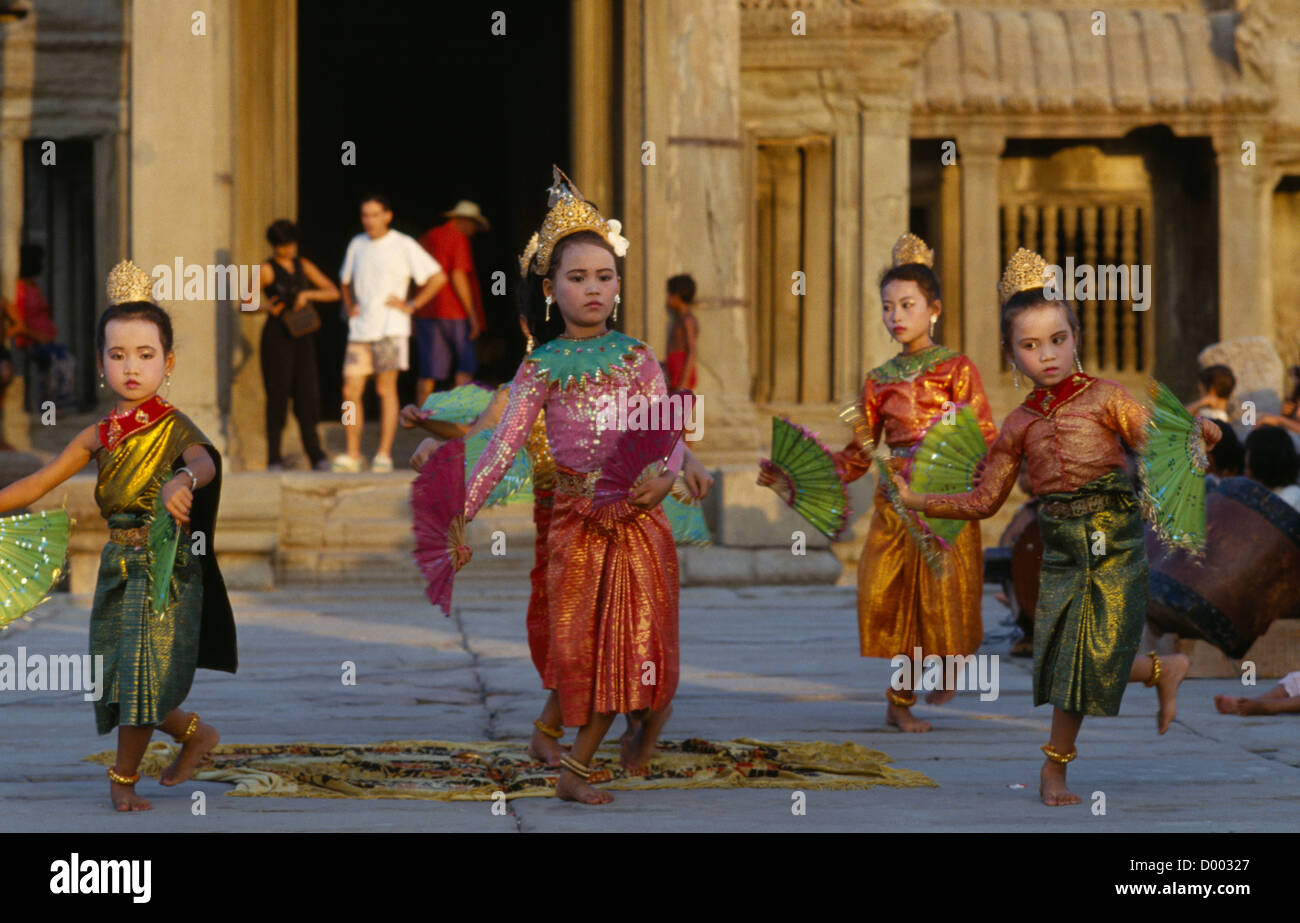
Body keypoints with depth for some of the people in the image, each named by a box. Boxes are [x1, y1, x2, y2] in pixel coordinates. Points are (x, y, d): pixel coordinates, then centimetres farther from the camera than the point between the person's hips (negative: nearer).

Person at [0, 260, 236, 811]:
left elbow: (204, 462, -30)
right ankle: (194, 733, 32)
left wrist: (183, 480, -52)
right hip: (117, 567, 5)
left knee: (145, 673, -7)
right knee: (116, 679, 8)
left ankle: (124, 777, 11)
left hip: (165, 565, -5)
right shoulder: (98, 436, 6)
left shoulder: (174, 429, -8)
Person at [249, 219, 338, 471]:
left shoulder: (303, 266, 11)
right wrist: (266, 306, -18)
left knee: (307, 393, 0)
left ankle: (315, 454, 3)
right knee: (277, 395, -4)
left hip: (302, 338, 4)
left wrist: (307, 294, -10)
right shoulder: (267, 270, -2)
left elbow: (333, 292, 7)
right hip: (277, 337, -4)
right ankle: (274, 458, -1)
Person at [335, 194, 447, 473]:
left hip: (390, 327, -5)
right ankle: (353, 455, 4)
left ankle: (384, 455, -2)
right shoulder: (357, 245, 14)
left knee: (386, 389, -4)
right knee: (351, 390, -2)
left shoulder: (403, 246, -1)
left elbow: (437, 277, -2)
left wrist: (411, 306, -5)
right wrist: (349, 306, 14)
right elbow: (346, 280, 31)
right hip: (360, 329, 5)